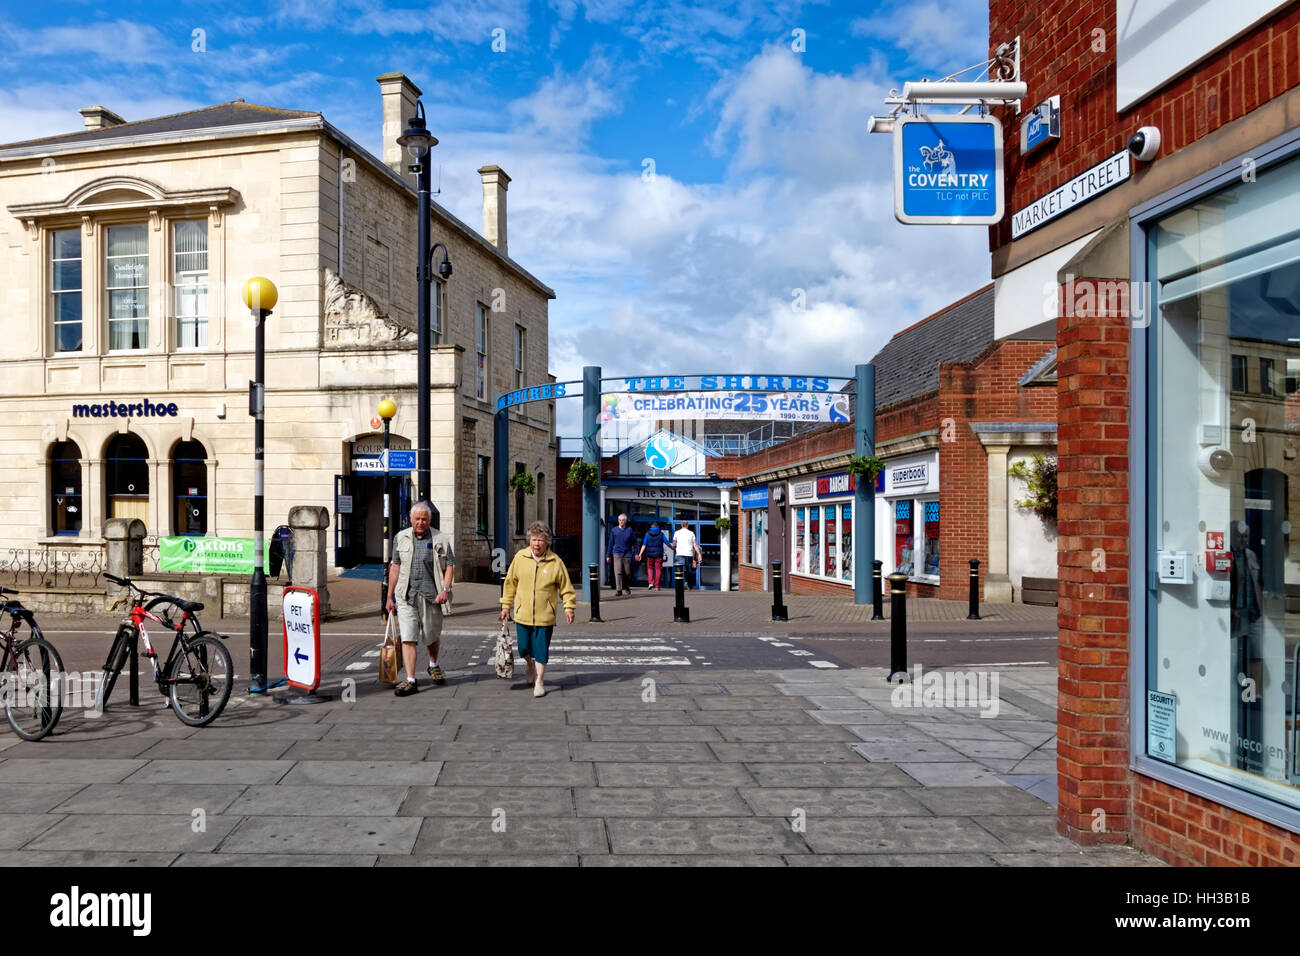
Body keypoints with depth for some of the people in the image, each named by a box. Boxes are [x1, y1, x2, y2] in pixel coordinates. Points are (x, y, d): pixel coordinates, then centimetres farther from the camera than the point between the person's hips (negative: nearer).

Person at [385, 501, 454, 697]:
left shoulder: (441, 539, 3)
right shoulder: (401, 538, 9)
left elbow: (450, 565, 2)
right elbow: (395, 566, 13)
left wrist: (445, 589, -12)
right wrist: (390, 596, 13)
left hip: (431, 595, -1)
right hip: (406, 596, 1)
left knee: (432, 636, 12)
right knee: (407, 638, -7)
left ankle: (433, 666, 40)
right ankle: (410, 680, -5)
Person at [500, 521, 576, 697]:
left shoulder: (555, 562, -6)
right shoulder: (520, 557, -1)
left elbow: (566, 587, 1)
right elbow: (510, 583, 9)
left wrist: (569, 608, -8)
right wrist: (506, 605, 10)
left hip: (545, 615, -2)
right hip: (522, 614, 2)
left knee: (541, 650, 1)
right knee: (524, 648, 11)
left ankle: (539, 682, 17)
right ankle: (531, 667, 44)